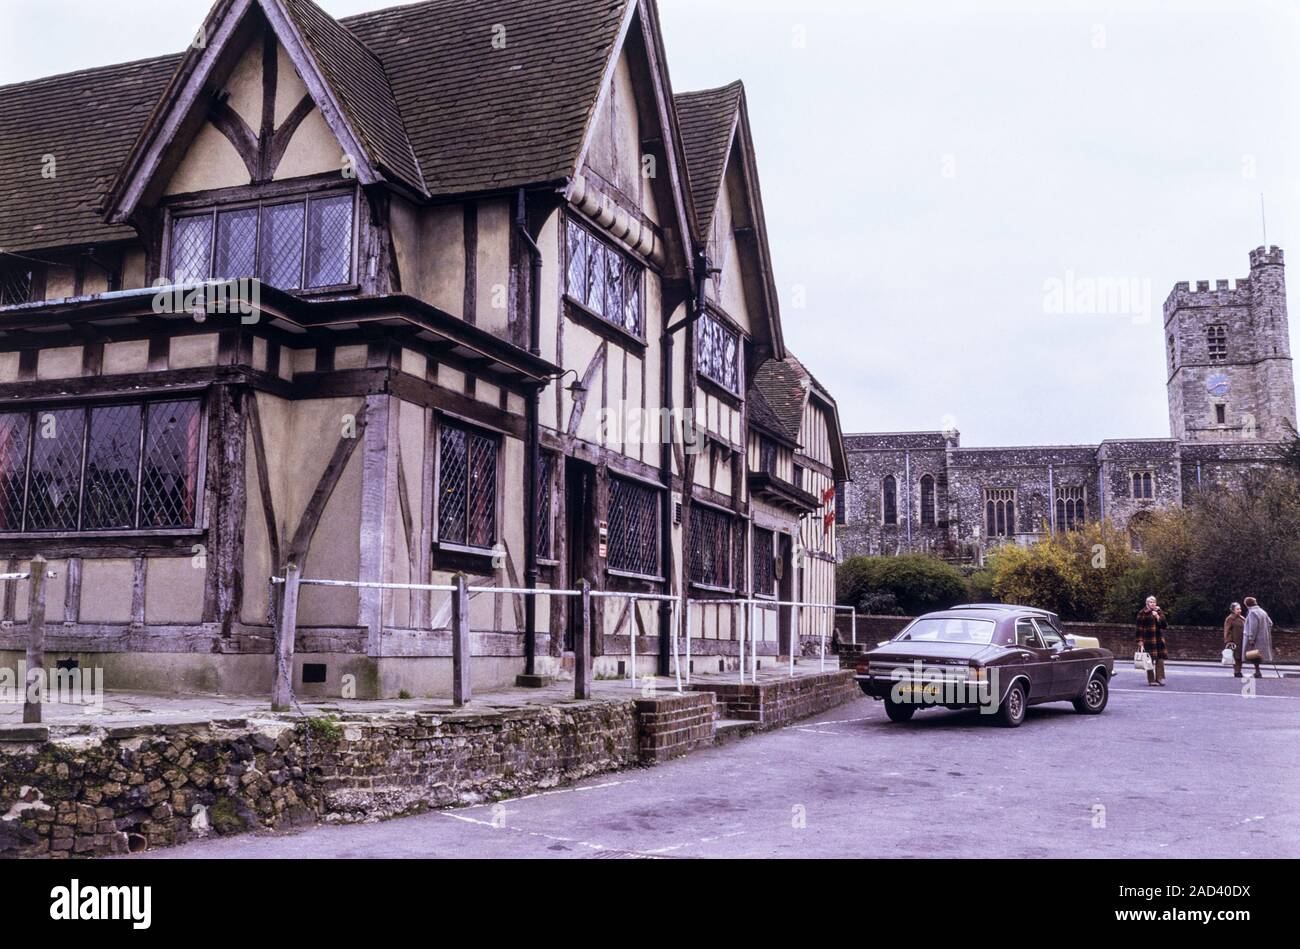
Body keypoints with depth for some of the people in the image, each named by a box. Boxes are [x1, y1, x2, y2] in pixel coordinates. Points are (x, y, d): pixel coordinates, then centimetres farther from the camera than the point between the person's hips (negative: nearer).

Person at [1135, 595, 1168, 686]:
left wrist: (1157, 617, -9)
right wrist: (1140, 640, -9)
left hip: (1159, 638, 4)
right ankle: (1151, 680, 2)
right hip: (1148, 639, -4)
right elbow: (1139, 628, -3)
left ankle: (1160, 678, 4)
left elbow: (1165, 625, 6)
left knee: (1160, 659, -2)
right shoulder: (1142, 613, 0)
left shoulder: (1160, 612, 13)